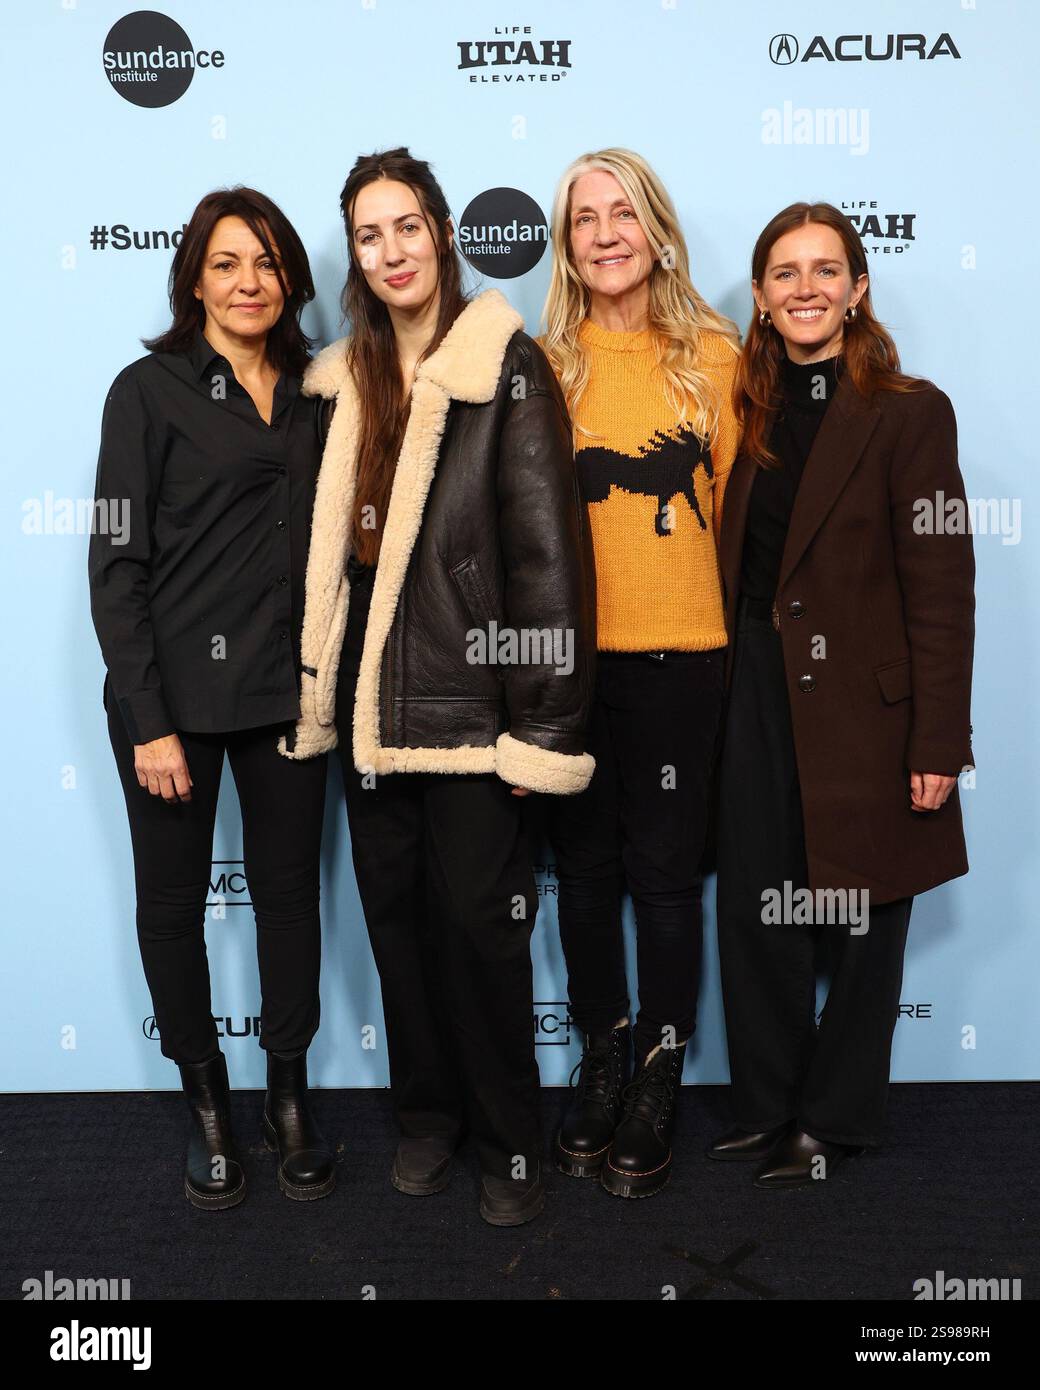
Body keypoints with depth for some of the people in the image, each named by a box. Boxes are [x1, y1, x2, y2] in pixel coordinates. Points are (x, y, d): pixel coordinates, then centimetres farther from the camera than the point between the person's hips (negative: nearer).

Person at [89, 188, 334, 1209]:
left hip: (286, 690, 4)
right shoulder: (151, 390, -4)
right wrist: (148, 721, -13)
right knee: (173, 897, 8)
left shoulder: (310, 396, 9)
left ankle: (289, 1095, 27)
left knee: (290, 887, 9)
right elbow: (117, 563, -8)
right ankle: (205, 1101, 28)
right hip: (176, 691, -3)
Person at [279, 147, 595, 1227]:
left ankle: (507, 1138, 21)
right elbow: (329, 548, 15)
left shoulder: (509, 371, -6)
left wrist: (543, 723, -15)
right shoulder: (344, 384, 12)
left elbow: (547, 550, -11)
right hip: (370, 697, 6)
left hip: (469, 697, -5)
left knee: (480, 920, 1)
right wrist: (320, 692, 10)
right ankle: (427, 1111, 32)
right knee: (395, 908, 13)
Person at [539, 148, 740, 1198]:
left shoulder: (714, 354, 4)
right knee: (585, 866, 11)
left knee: (663, 868, 4)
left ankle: (658, 1083, 22)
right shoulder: (544, 362, 6)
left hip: (680, 651, -1)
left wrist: (741, 630, 1)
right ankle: (600, 1064, 29)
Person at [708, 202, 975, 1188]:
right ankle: (766, 1106, 29)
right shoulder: (749, 411, 8)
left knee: (859, 922, 9)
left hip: (862, 708, -4)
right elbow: (736, 568, 10)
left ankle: (834, 1121, 27)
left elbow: (940, 587, -10)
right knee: (755, 914, 10)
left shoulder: (909, 412, -7)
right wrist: (732, 693, 3)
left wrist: (937, 744, -13)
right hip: (759, 701, 5)